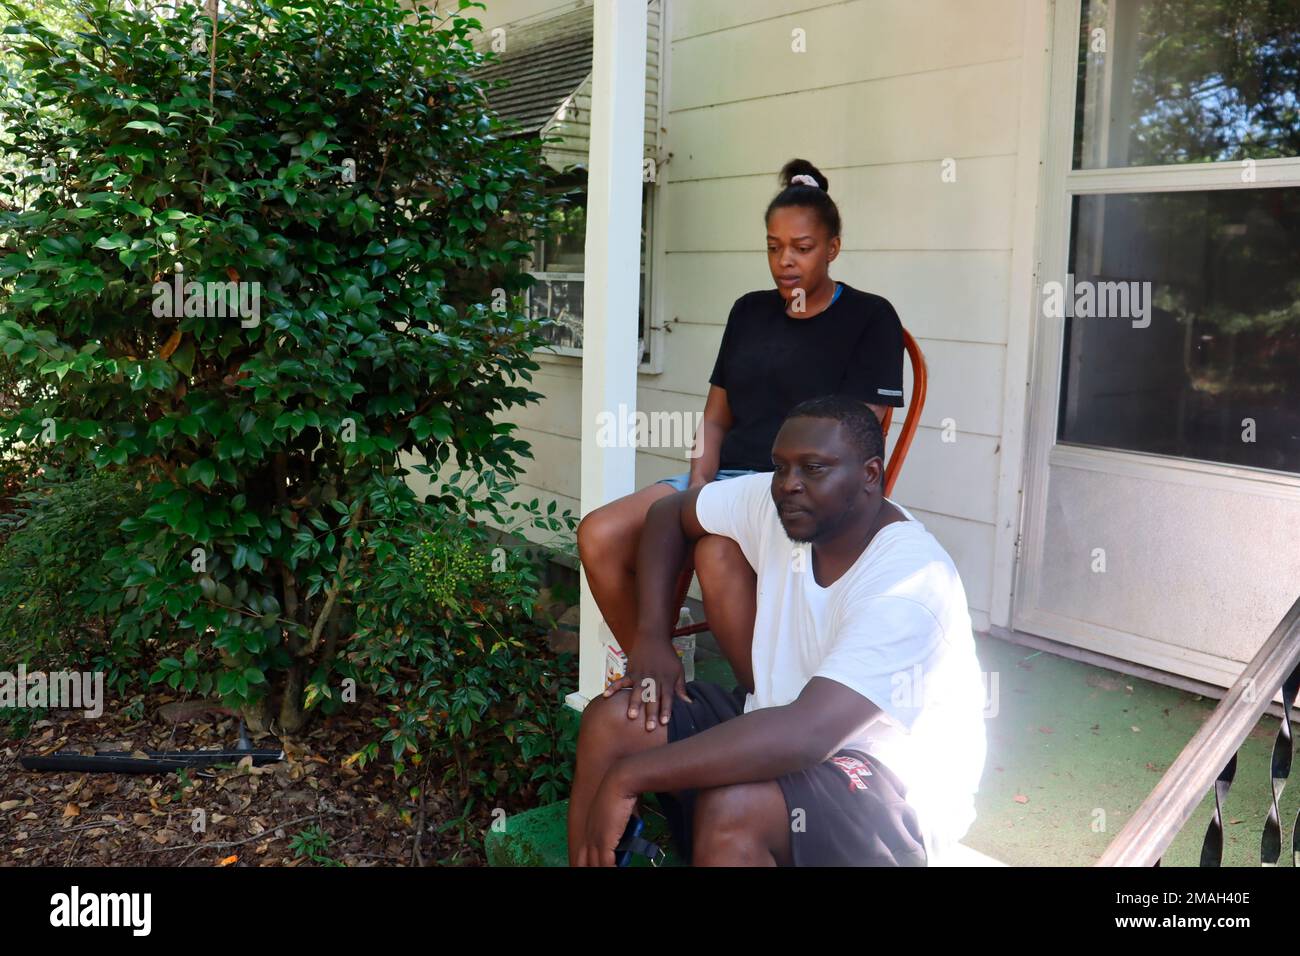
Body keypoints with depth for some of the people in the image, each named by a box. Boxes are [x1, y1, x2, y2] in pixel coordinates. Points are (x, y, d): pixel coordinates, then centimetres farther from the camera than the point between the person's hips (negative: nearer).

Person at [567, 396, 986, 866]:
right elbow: (668, 514, 11)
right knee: (611, 721, -8)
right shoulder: (773, 505, -7)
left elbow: (806, 735, -38)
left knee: (730, 812, -36)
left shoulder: (909, 583, -29)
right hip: (787, 727, 7)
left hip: (896, 790, -7)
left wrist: (631, 776, -36)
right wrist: (652, 638, -3)